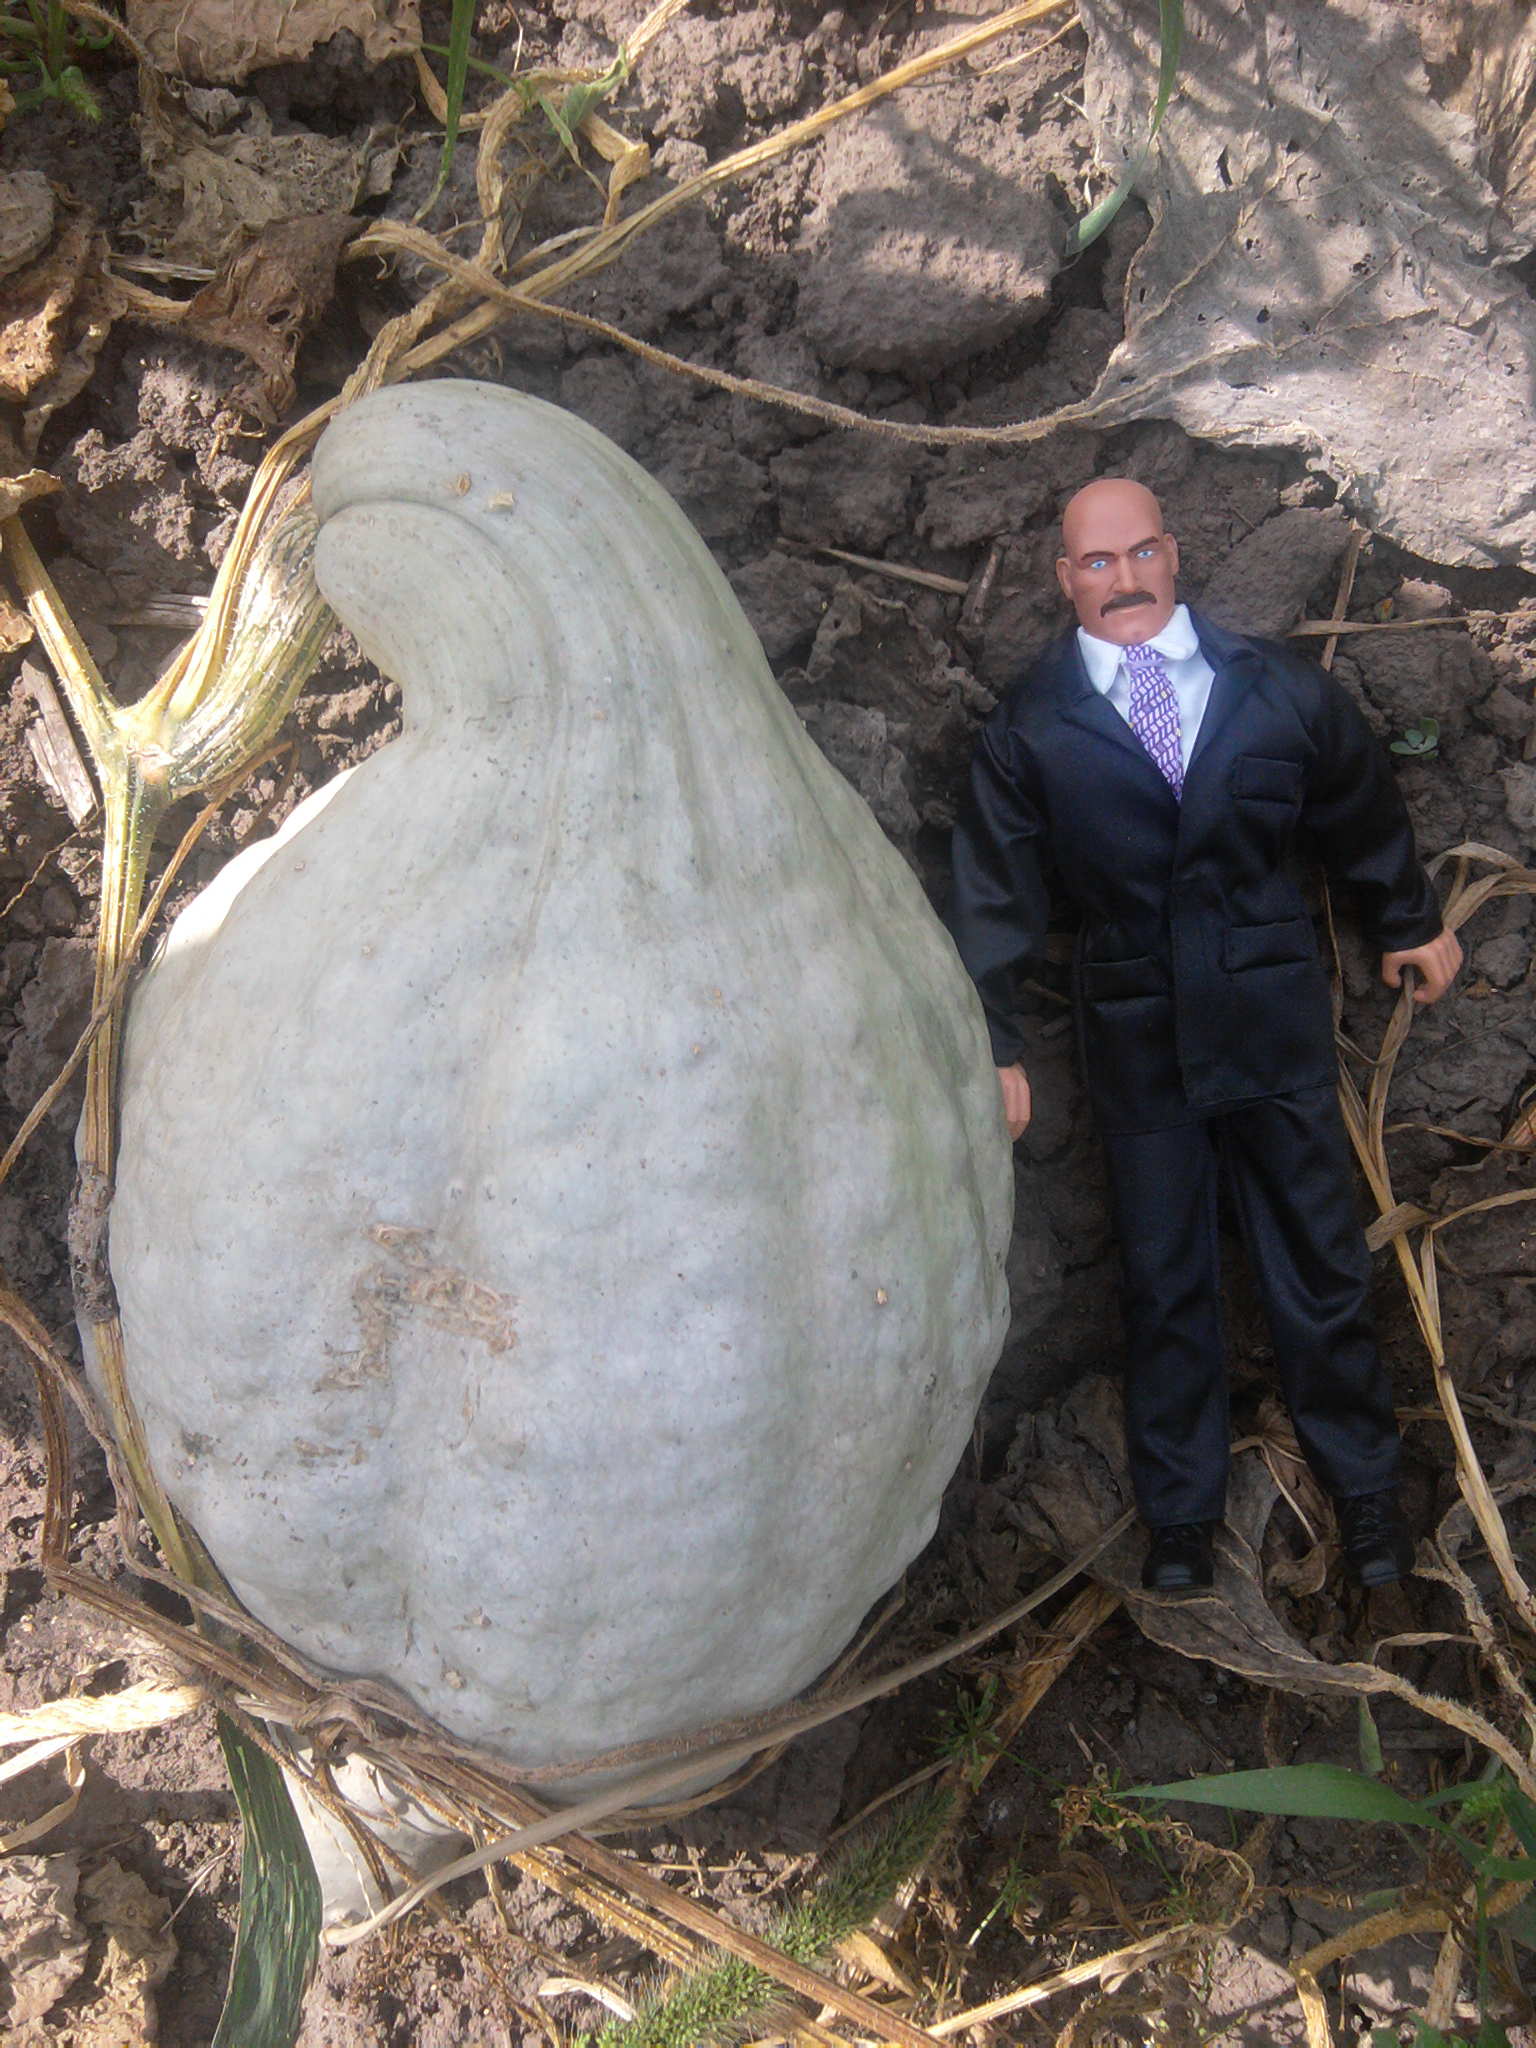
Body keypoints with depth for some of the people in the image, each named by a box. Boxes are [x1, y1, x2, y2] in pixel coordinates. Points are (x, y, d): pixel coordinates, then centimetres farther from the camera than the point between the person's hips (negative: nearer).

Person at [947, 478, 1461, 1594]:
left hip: (1273, 1014, 1)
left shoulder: (1279, 688, -1)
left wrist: (1412, 920, 25)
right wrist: (994, 1043, -2)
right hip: (1136, 1032, 0)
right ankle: (1182, 1512, 30)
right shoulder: (1031, 726, -3)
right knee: (1163, 1277, 11)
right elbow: (994, 893, 0)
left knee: (1321, 1256, 11)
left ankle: (1364, 1487, 33)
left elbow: (1364, 808, 14)